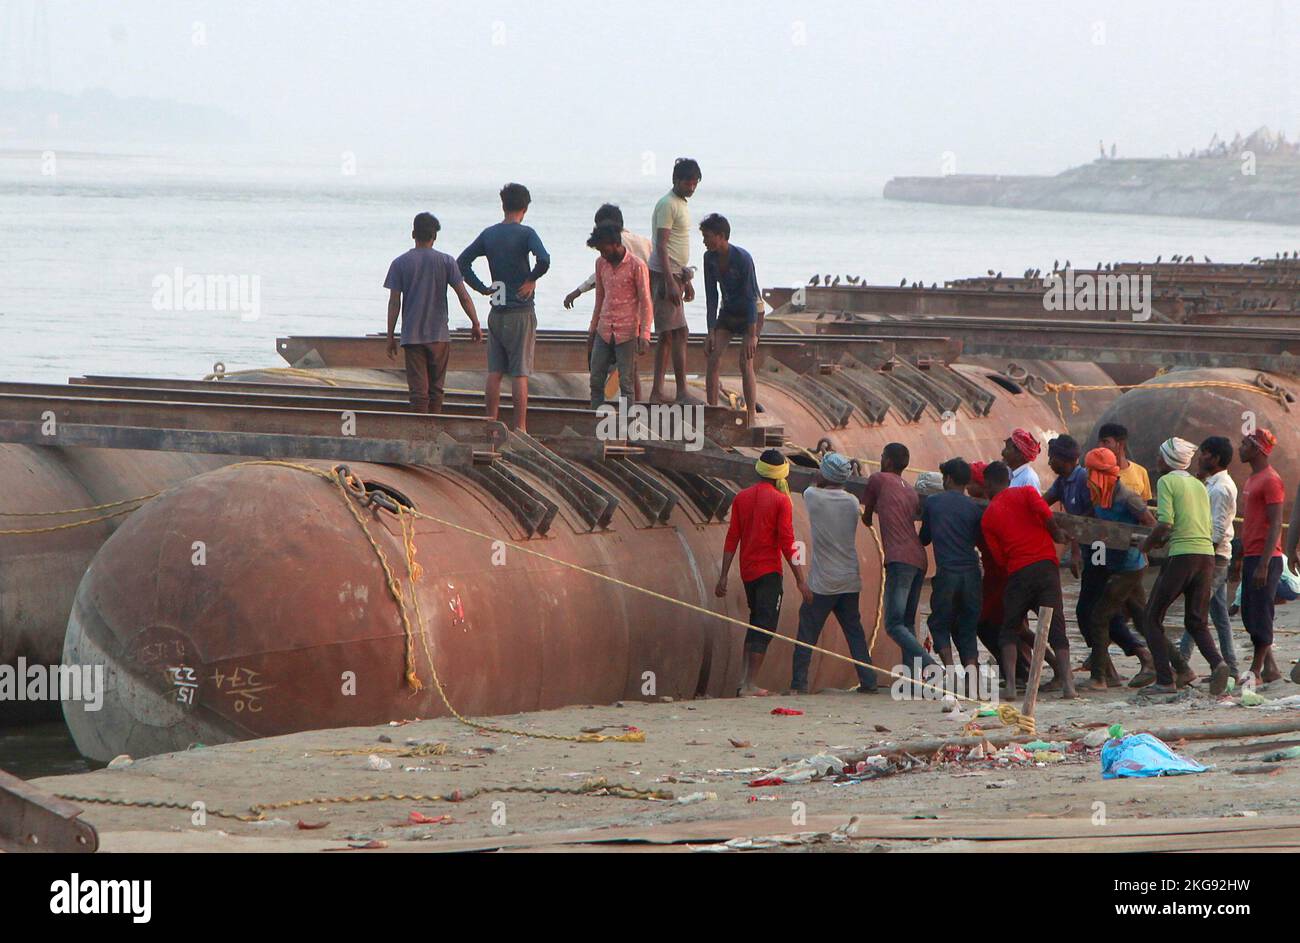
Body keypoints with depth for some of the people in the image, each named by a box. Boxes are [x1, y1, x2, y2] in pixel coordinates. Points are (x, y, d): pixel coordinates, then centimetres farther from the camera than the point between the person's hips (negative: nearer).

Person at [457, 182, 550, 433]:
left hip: (496, 313, 5)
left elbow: (462, 262, 8)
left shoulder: (489, 234, 6)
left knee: (494, 372, 9)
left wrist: (482, 288, 8)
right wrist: (531, 279, -9)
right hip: (521, 312, -5)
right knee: (519, 373, -2)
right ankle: (519, 428, -2)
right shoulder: (525, 234, -10)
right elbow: (544, 260, -26)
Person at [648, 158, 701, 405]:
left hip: (675, 275, 10)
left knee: (667, 336, 9)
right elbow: (661, 246, -19)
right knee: (679, 333, -11)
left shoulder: (681, 204, 19)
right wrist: (671, 282, -24)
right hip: (665, 275, -10)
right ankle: (682, 393, -11)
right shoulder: (668, 204, -13)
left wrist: (686, 280, 27)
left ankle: (657, 392, 10)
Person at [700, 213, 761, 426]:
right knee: (713, 359, -6)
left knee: (745, 363, -15)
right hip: (727, 312, 6)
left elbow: (751, 297, -25)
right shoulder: (710, 258, -9)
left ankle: (751, 418, -10)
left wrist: (752, 335, -25)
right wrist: (711, 332, -7)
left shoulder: (742, 259, -27)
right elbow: (711, 296, -4)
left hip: (750, 314, -6)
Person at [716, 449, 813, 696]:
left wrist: (723, 576, 6)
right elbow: (787, 544, -13)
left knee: (755, 622, 20)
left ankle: (745, 677, 13)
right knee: (764, 626, -1)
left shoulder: (742, 498, 5)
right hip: (769, 571, -5)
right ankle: (749, 685, -7)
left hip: (747, 571, 5)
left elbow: (732, 539, 4)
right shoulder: (780, 500, -9)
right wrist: (801, 580, -9)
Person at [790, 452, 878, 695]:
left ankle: (799, 683, 0)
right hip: (850, 581, 4)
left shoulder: (813, 496, -9)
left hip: (822, 583, -4)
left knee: (807, 633, 3)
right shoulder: (852, 502, 0)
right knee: (855, 632, 10)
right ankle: (868, 681, 6)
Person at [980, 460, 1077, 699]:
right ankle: (1067, 682, -13)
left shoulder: (988, 516, 10)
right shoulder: (1026, 492, 7)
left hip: (1018, 573, 0)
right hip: (1046, 565, 0)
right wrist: (1058, 536, 4)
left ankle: (1010, 683, -4)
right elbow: (1045, 513, -12)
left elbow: (999, 558, 6)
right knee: (1056, 628, 1)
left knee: (1009, 630, 12)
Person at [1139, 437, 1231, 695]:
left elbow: (1165, 524, -13)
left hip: (1181, 556, -6)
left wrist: (1148, 545, 4)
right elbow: (1208, 528, 17)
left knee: (1153, 618, 6)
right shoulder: (1199, 485, 19)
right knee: (1197, 622, 12)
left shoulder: (1166, 482, -2)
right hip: (1207, 555, 6)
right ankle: (1216, 662, -16)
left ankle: (1165, 679, -4)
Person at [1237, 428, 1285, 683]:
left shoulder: (1270, 480, -13)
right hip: (1250, 557, 10)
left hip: (1265, 558, -10)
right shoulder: (1252, 480, 18)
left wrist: (1263, 564, -22)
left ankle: (1256, 671, -3)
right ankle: (1270, 667, 15)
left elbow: (1275, 525, -18)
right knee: (1249, 615, 10)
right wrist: (1239, 558, 21)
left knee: (1260, 615, -7)